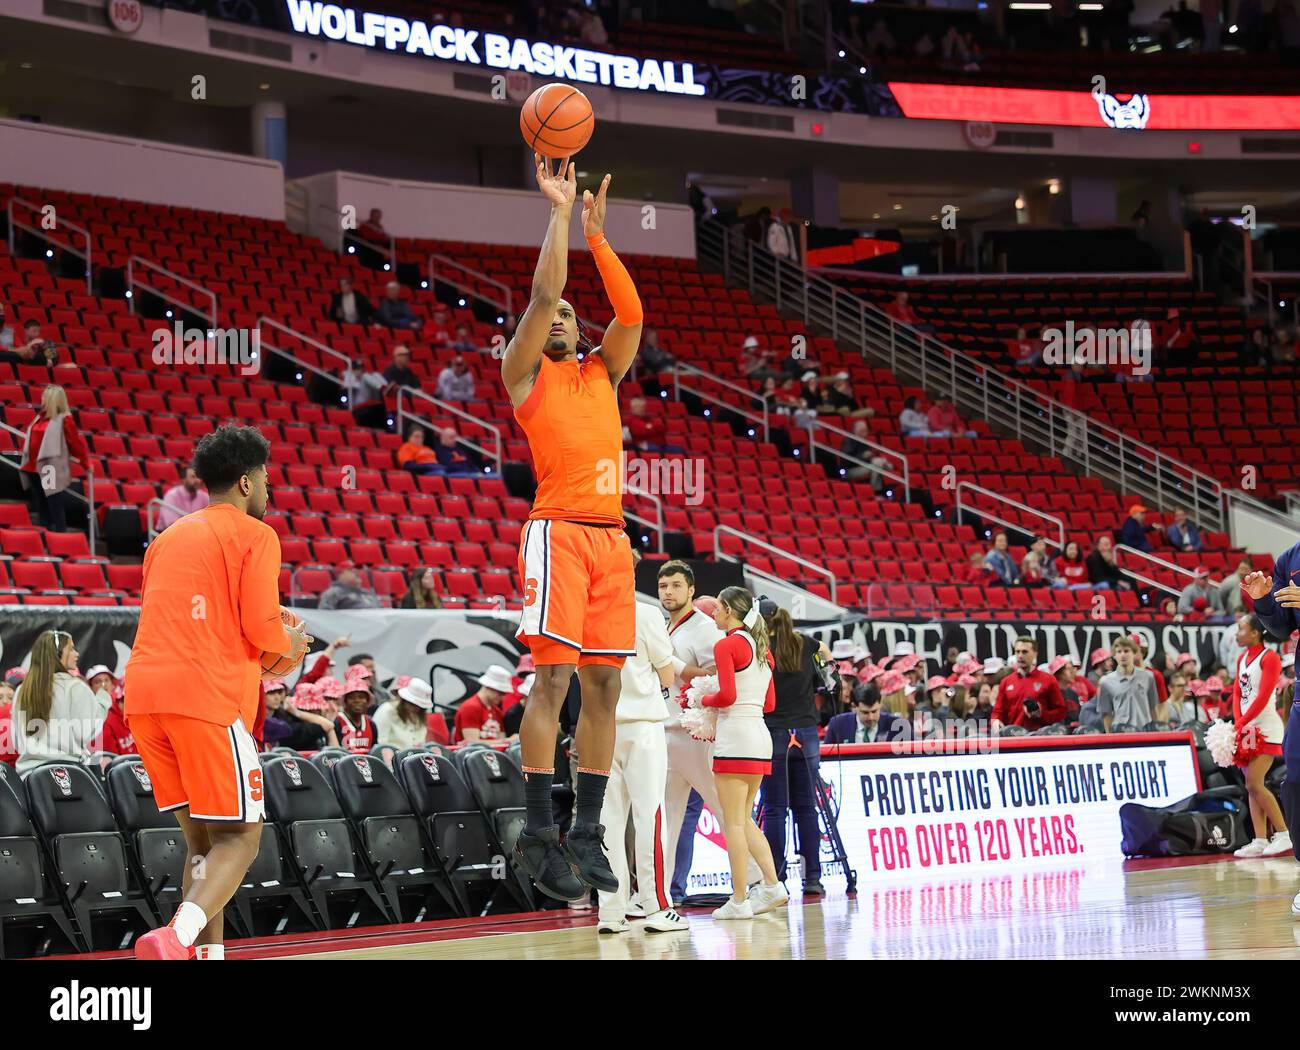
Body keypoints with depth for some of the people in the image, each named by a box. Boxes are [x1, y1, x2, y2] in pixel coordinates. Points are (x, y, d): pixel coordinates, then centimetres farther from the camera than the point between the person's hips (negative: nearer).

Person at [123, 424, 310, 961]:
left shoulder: (168, 537, 24)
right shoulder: (254, 534, 3)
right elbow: (260, 626, -7)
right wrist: (291, 644, 15)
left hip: (144, 694, 7)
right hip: (207, 697, -7)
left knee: (202, 839, 15)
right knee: (240, 836, -3)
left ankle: (209, 950, 7)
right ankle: (178, 935, -26)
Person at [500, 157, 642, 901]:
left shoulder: (602, 372, 20)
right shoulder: (526, 373, 6)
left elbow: (631, 312, 6)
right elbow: (543, 294, -5)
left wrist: (597, 233, 3)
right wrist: (560, 212, 1)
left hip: (612, 534, 6)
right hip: (559, 529, -6)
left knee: (604, 683, 4)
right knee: (554, 676, -12)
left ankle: (587, 833, 9)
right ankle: (539, 833, -10)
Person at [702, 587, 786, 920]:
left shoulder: (727, 646, -9)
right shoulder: (762, 649, 15)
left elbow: (727, 695, -17)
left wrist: (703, 700, 1)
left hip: (734, 736, -8)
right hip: (760, 734, 8)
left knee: (733, 822, -4)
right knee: (744, 819, 15)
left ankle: (739, 901, -4)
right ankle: (772, 886, 6)